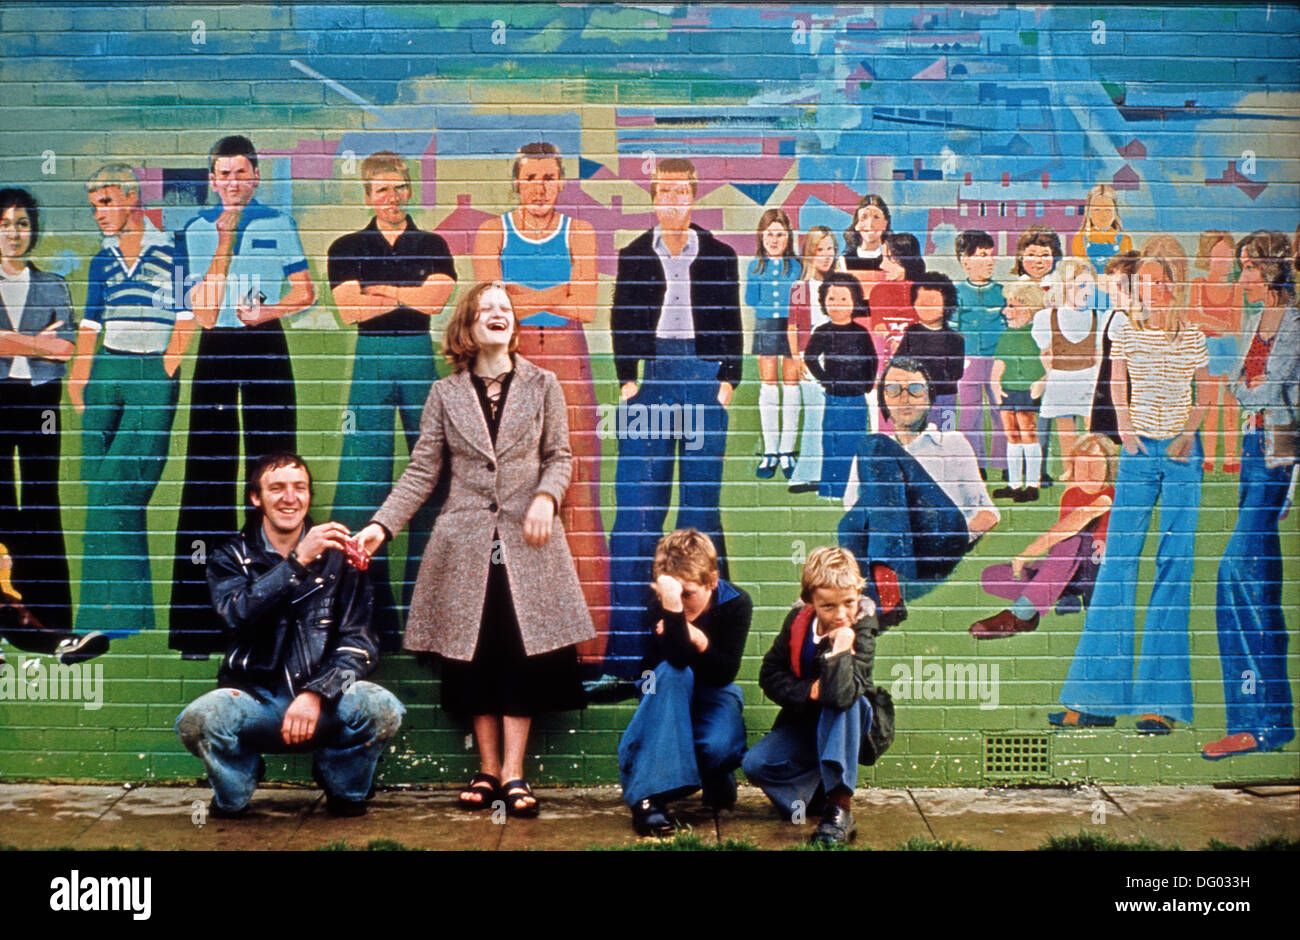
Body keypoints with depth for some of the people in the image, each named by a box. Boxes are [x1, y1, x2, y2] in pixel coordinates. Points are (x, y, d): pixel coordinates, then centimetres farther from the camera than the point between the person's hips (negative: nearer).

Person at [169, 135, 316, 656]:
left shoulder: (278, 223, 6)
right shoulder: (195, 231, 4)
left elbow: (304, 291, 8)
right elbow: (204, 312, -7)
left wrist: (267, 310, -10)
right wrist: (225, 242, -11)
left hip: (266, 345, 0)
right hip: (217, 350, 0)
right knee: (209, 466, -2)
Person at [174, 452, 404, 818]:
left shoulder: (337, 557, 6)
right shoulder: (231, 558, 8)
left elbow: (359, 642, -3)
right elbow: (236, 614, -14)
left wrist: (316, 694, -20)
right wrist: (298, 561, -23)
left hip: (324, 706, 0)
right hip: (255, 698, 0)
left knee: (382, 708, -31)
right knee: (198, 719, -32)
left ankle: (344, 792, 4)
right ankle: (233, 798, 4)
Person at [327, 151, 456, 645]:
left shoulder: (433, 245, 12)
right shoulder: (347, 247, 11)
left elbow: (437, 298, -5)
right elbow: (349, 308, -3)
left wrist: (380, 292, -4)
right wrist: (408, 296, -5)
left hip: (421, 355, 1)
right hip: (371, 358, -1)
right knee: (363, 472, -5)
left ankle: (421, 587, 8)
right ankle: (369, 596, 1)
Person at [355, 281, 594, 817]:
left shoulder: (542, 385, 8)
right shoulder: (445, 393, 7)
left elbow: (560, 457, 7)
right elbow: (422, 472, 4)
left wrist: (546, 497, -14)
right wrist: (382, 526, -8)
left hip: (527, 542, 0)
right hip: (465, 544, 1)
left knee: (522, 655, -3)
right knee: (473, 658, 3)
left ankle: (513, 773, 3)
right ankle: (487, 769, 14)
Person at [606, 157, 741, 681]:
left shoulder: (719, 256, 11)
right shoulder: (633, 256, 12)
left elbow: (731, 323, 9)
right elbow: (622, 321, 9)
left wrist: (728, 380, -1)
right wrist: (628, 379, -1)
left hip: (703, 374, 0)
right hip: (651, 371, 0)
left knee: (702, 493, 0)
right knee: (637, 496, -5)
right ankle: (628, 633, -2)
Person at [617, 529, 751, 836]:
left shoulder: (736, 603, -18)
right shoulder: (658, 610, -22)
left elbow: (725, 673, -21)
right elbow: (678, 662, -38)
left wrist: (701, 642, -37)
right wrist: (672, 610, -51)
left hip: (714, 694, 0)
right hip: (668, 695, 0)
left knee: (718, 746, -34)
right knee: (673, 671, -37)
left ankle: (718, 787, 8)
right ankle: (649, 795, -36)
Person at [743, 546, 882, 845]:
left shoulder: (861, 632, -21)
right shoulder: (797, 621, -9)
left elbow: (840, 695, -36)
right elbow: (769, 675, -4)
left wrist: (840, 649, -40)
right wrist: (809, 691, -19)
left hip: (846, 726, -3)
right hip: (803, 722, 3)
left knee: (843, 702, -38)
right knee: (755, 764, -21)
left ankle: (839, 807, -39)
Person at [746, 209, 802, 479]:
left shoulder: (796, 265, 2)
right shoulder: (756, 266, 7)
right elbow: (750, 300, 3)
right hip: (765, 327, 1)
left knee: (791, 386, 0)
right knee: (768, 388, 3)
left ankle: (787, 452, 9)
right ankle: (770, 452, 11)